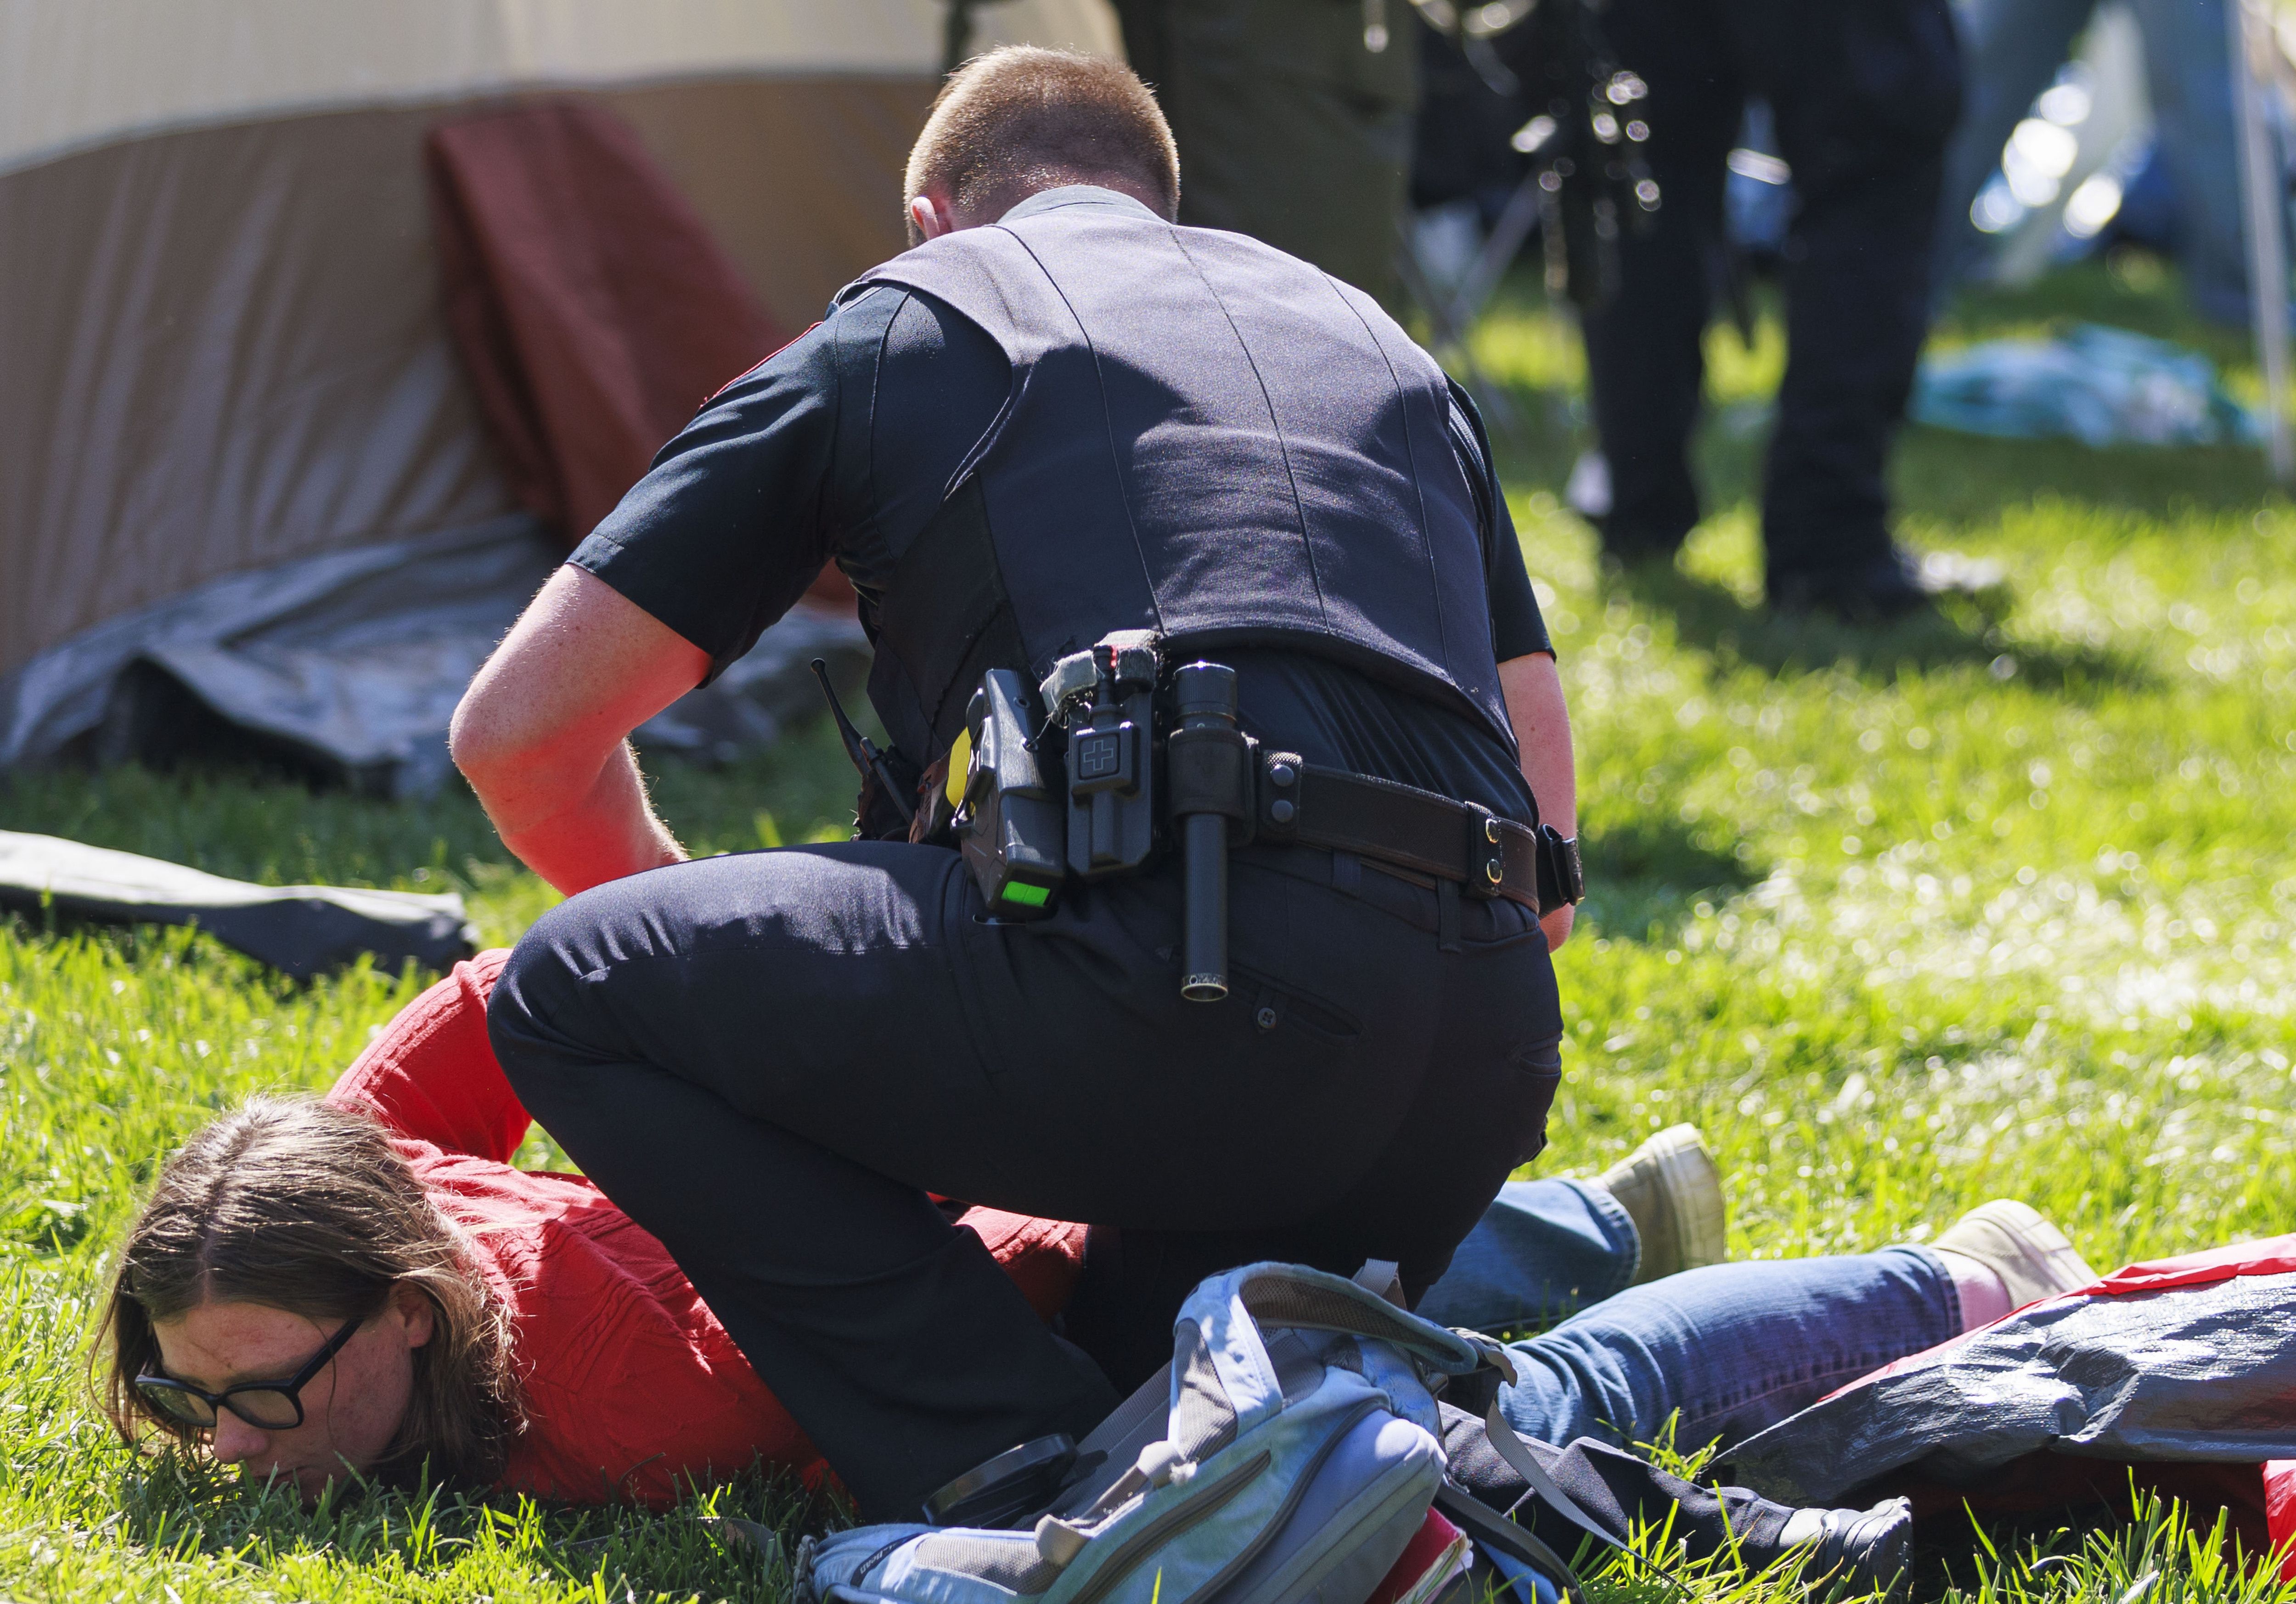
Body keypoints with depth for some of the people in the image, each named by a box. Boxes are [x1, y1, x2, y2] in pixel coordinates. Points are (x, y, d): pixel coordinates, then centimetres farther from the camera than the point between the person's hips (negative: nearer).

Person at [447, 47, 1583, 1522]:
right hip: (1486, 1076, 6)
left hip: (1177, 986, -6)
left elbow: (519, 732, 20)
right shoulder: (1379, 345, 32)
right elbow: (1547, 850, 31)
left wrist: (693, 939, 39)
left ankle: (1041, 1484, -1)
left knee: (575, 999, 12)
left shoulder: (899, 322, 20)